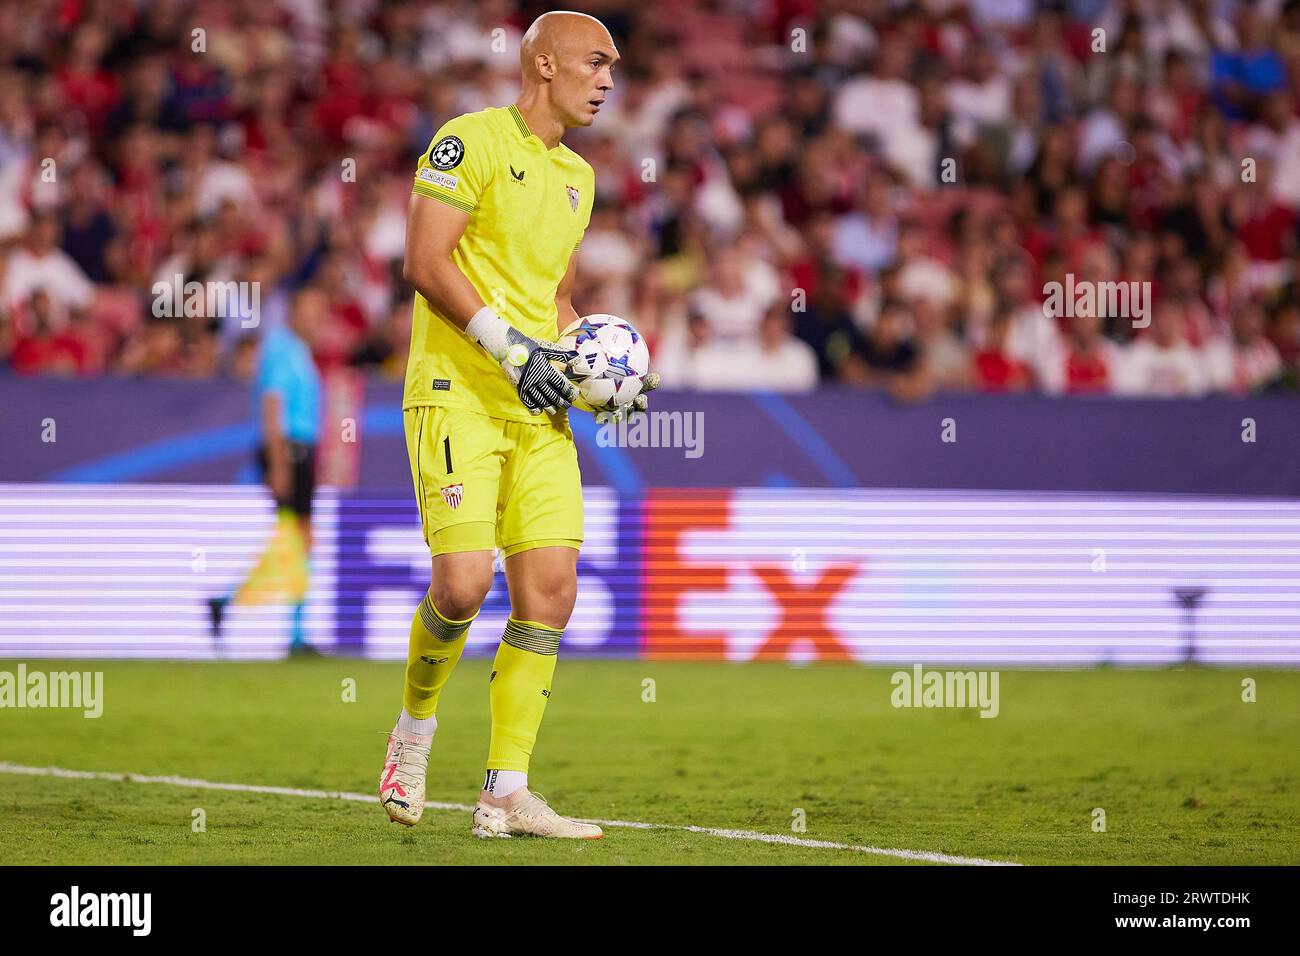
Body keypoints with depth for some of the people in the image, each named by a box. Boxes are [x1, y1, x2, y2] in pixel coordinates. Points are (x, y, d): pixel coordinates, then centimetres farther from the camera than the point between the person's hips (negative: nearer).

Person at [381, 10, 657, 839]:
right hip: (456, 392, -7)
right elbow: (426, 261, -13)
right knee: (463, 582, -17)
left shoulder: (576, 176, 19)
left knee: (551, 591, -3)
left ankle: (506, 794, 0)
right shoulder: (472, 141, -5)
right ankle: (416, 726, 11)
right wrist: (508, 346, -19)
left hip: (537, 407, 7)